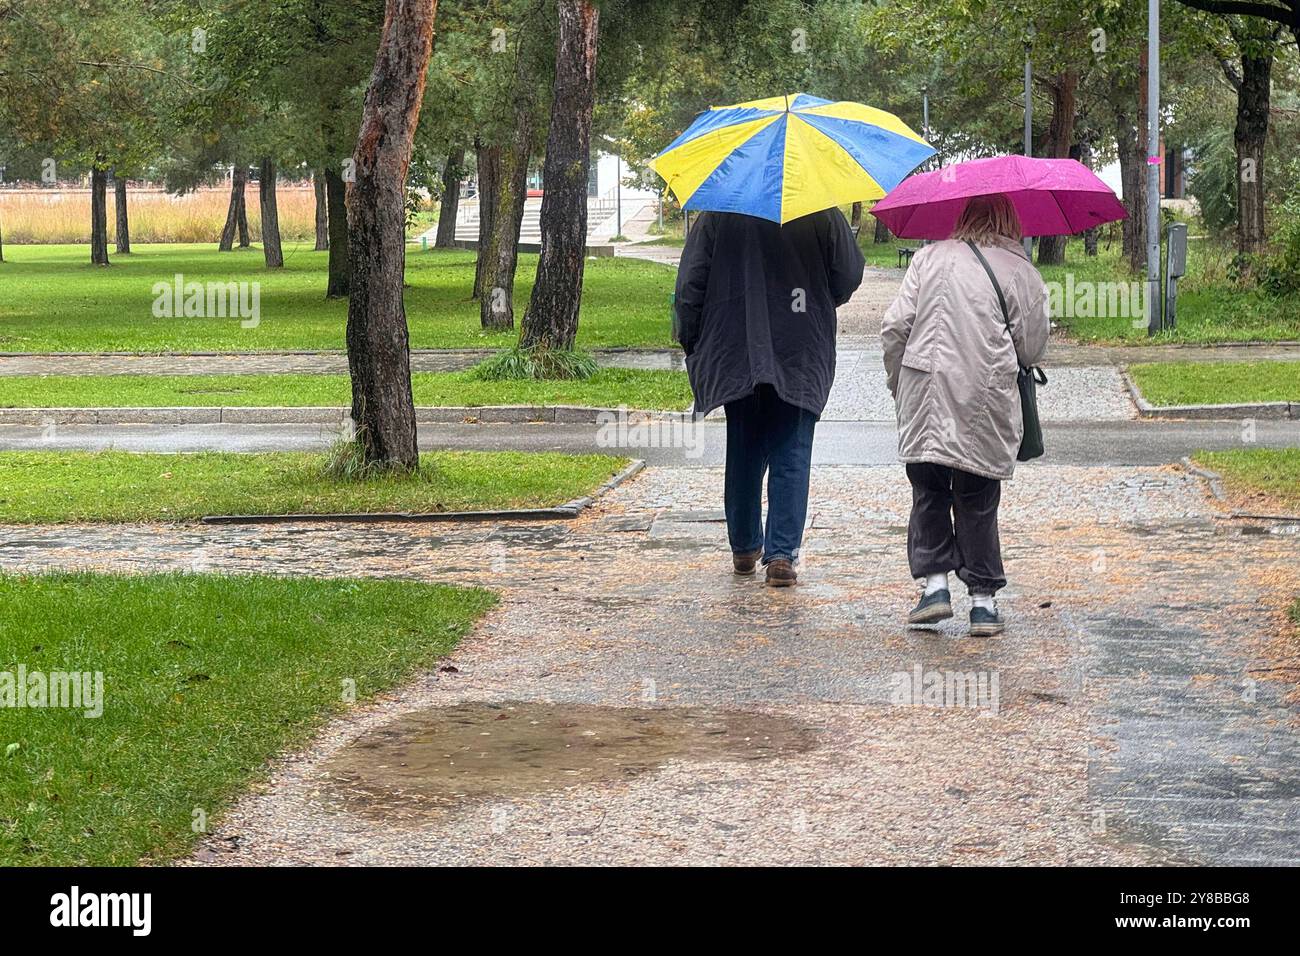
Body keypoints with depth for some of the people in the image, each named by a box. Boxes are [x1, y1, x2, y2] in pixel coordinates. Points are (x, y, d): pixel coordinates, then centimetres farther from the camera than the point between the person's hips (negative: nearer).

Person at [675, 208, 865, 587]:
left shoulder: (717, 215, 0)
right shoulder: (824, 216, -3)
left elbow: (690, 284, -1)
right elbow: (849, 276, 2)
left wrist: (691, 343, 9)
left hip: (735, 357, 2)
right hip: (802, 357, -2)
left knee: (743, 456, 15)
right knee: (791, 458, 1)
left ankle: (744, 548, 25)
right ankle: (782, 554, -7)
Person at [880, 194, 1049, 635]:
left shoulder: (929, 257, 6)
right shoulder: (1021, 272, 3)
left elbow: (894, 327, 2)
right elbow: (1032, 349, 3)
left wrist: (897, 384, 15)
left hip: (925, 400, 0)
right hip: (986, 407, 0)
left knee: (929, 494, 11)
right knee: (978, 503, 8)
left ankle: (934, 581, 0)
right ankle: (983, 600, 9)